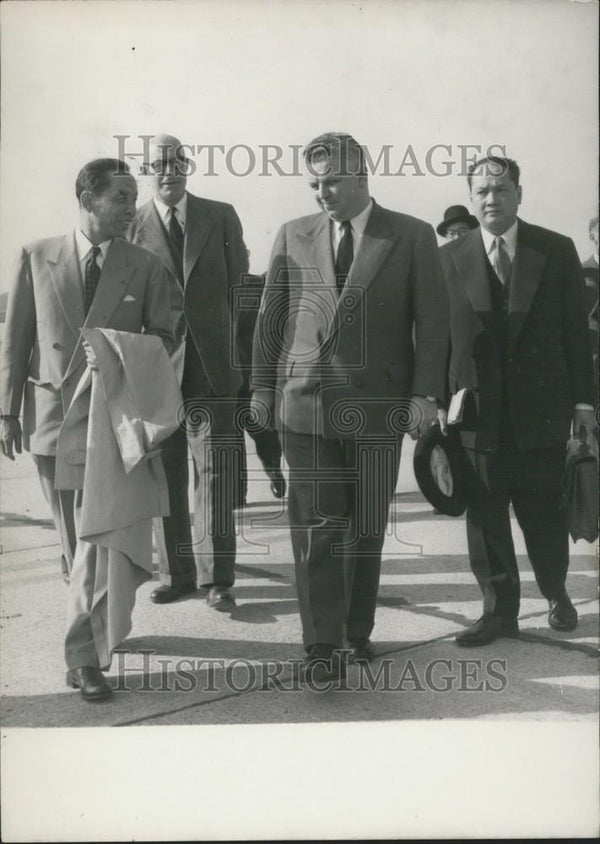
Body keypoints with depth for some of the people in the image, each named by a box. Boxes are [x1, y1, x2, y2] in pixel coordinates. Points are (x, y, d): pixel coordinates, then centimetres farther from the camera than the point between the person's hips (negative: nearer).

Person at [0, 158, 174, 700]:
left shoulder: (145, 267, 2)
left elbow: (163, 339, 7)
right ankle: (95, 620, 36)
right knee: (74, 539, 14)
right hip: (51, 414, 2)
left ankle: (83, 655, -1)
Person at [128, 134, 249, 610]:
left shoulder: (221, 217, 7)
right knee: (165, 475, 8)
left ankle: (217, 578, 7)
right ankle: (176, 573, 21)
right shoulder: (130, 228, 5)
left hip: (211, 366, -1)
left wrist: (237, 351, 4)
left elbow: (240, 284, 9)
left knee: (216, 471, -1)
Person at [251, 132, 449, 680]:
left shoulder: (412, 237, 3)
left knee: (367, 528, 8)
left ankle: (359, 629, 23)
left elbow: (433, 322, 1)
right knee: (316, 526, -2)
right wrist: (262, 385, 7)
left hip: (377, 406, -1)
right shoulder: (293, 237, 10)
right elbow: (270, 318, 12)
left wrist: (426, 393, -7)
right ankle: (323, 643, 5)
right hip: (304, 403, 1)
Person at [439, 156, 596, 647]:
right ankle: (500, 611, 19)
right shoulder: (450, 258, 3)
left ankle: (556, 593, 33)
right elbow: (439, 335, 3)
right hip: (478, 412, 1)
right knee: (484, 517, 5)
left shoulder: (557, 251, 3)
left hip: (542, 409, 0)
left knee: (543, 513, 8)